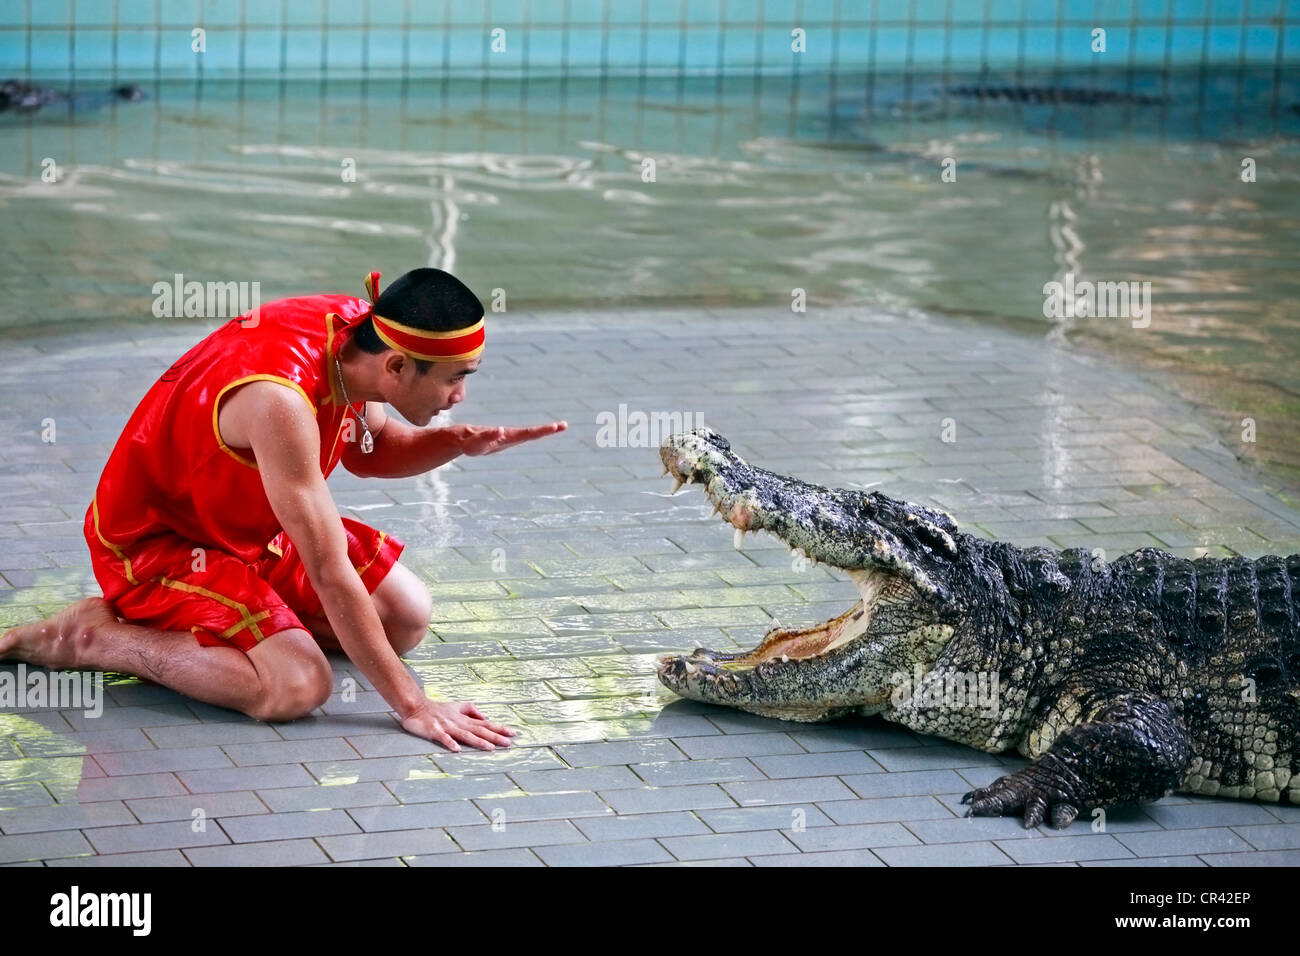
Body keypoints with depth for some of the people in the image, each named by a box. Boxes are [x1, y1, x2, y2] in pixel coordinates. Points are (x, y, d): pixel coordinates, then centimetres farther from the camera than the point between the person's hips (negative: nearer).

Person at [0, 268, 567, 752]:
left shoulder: (356, 330, -12)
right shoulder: (280, 400, -38)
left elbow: (368, 452, 10)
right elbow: (332, 576, -35)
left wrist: (456, 443, -10)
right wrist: (411, 705, -31)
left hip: (252, 527, 9)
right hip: (153, 541, -9)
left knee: (406, 618, 6)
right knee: (295, 688, -27)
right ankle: (98, 637, -9)